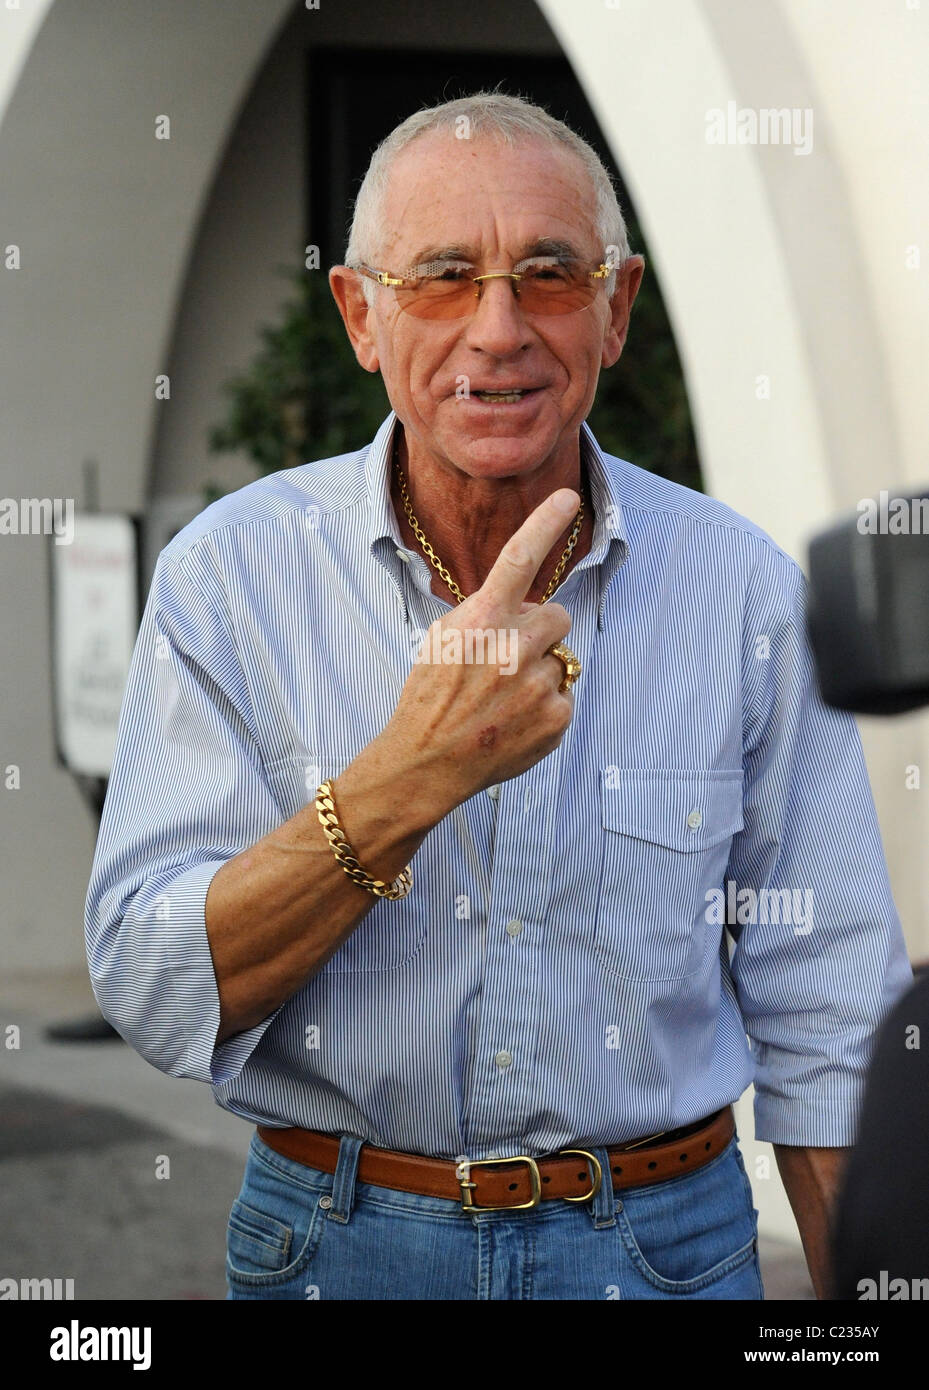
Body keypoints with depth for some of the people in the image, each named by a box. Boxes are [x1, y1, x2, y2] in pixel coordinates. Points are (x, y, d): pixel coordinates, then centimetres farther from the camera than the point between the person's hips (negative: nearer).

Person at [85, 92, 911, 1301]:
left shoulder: (744, 590, -6)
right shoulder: (229, 572, -10)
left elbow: (826, 1024, 0)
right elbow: (152, 996, -18)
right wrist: (413, 773, -29)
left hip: (660, 1239, 1)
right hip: (332, 1241, 0)